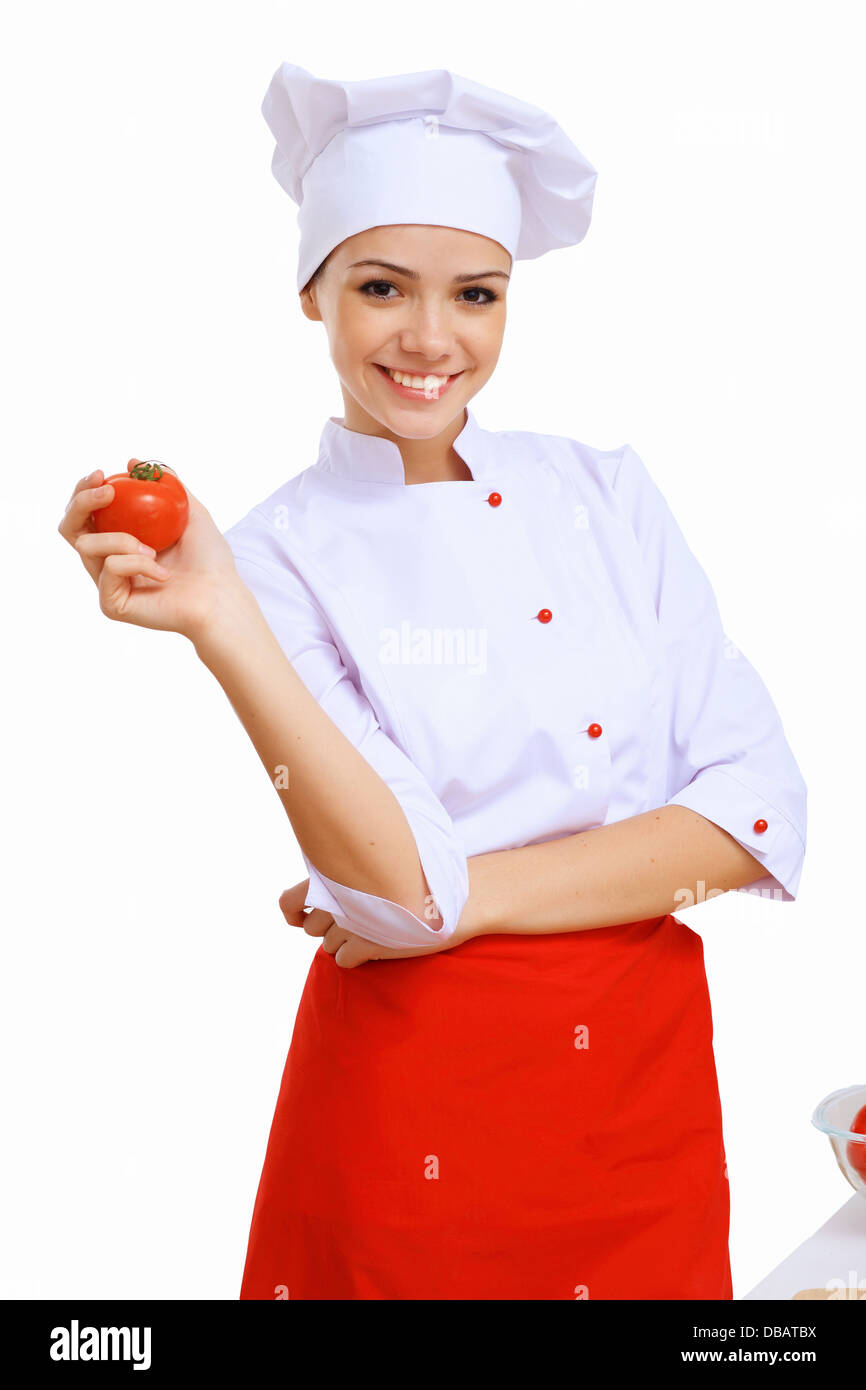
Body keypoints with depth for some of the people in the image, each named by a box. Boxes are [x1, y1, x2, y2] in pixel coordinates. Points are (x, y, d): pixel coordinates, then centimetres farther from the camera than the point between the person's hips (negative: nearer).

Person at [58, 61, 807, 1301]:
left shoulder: (604, 491, 0)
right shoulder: (285, 551, -8)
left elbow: (756, 808, -7)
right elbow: (405, 885, -21)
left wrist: (476, 894, -15)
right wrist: (217, 623, -31)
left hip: (650, 1078, 3)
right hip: (422, 1100, -3)